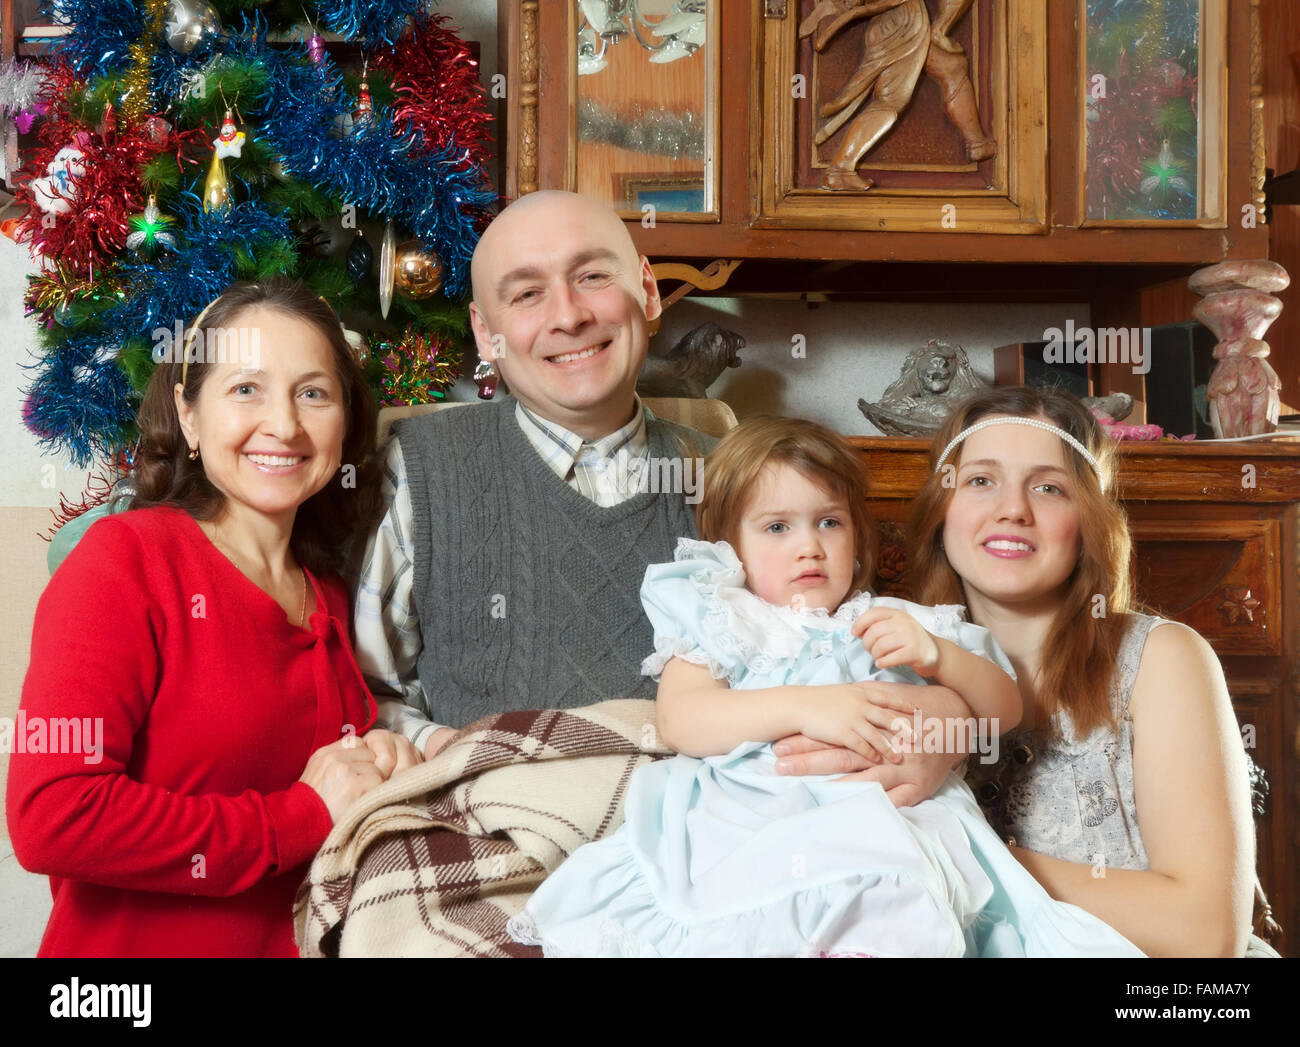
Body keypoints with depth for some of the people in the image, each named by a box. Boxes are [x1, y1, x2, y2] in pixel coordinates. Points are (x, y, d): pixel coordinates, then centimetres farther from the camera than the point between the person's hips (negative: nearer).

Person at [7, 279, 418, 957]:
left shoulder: (328, 597, 5)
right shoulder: (126, 557, -11)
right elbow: (50, 818, -20)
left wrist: (381, 761, -3)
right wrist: (305, 815, -15)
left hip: (301, 939, 6)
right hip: (134, 943, -6)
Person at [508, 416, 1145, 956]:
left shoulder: (894, 625, 27)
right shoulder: (721, 623, 18)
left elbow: (1004, 710, 22)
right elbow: (680, 719, -1)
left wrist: (938, 655, 2)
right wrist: (801, 706, -13)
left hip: (883, 827, 2)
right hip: (741, 827, -1)